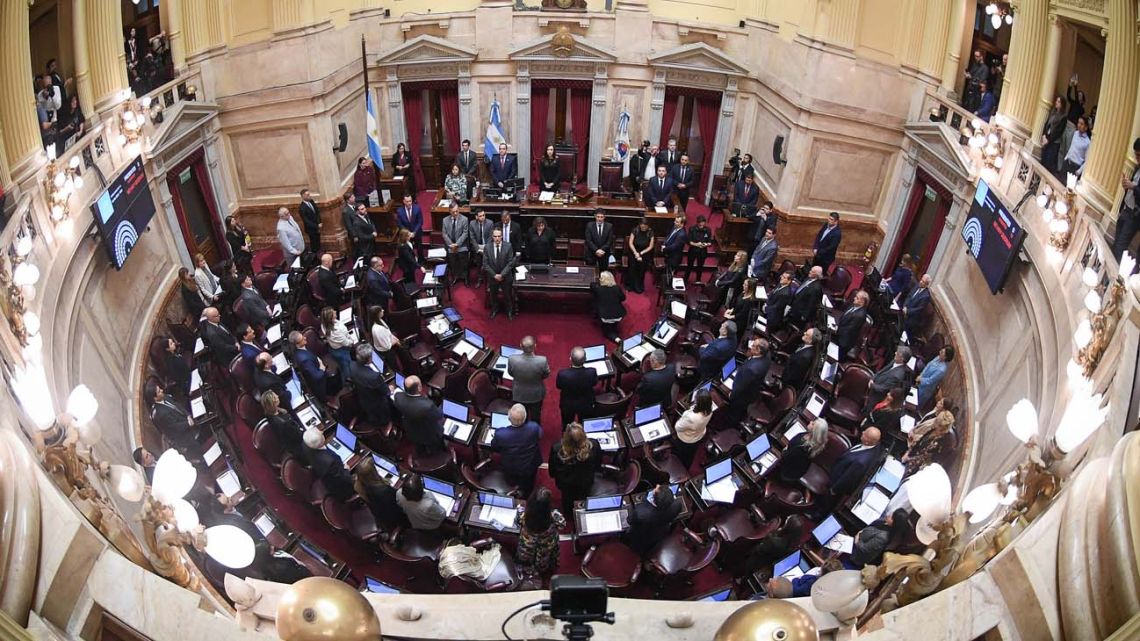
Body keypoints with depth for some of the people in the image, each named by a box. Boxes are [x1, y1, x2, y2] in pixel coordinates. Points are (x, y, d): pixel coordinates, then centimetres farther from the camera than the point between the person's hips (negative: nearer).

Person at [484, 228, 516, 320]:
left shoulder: (508, 246, -13)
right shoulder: (487, 248, -10)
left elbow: (510, 263, -13)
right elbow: (485, 264, -9)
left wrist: (502, 274, -19)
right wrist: (494, 275, -16)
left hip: (506, 277, -1)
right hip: (492, 277, 1)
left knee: (507, 295, 14)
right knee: (493, 295, 19)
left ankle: (509, 312, 35)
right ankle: (494, 310, 42)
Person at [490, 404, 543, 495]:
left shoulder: (500, 434, -35)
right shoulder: (534, 428, -33)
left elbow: (494, 448, -12)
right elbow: (540, 435, -7)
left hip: (509, 471, -1)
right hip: (529, 469, 1)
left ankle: (514, 484, 43)